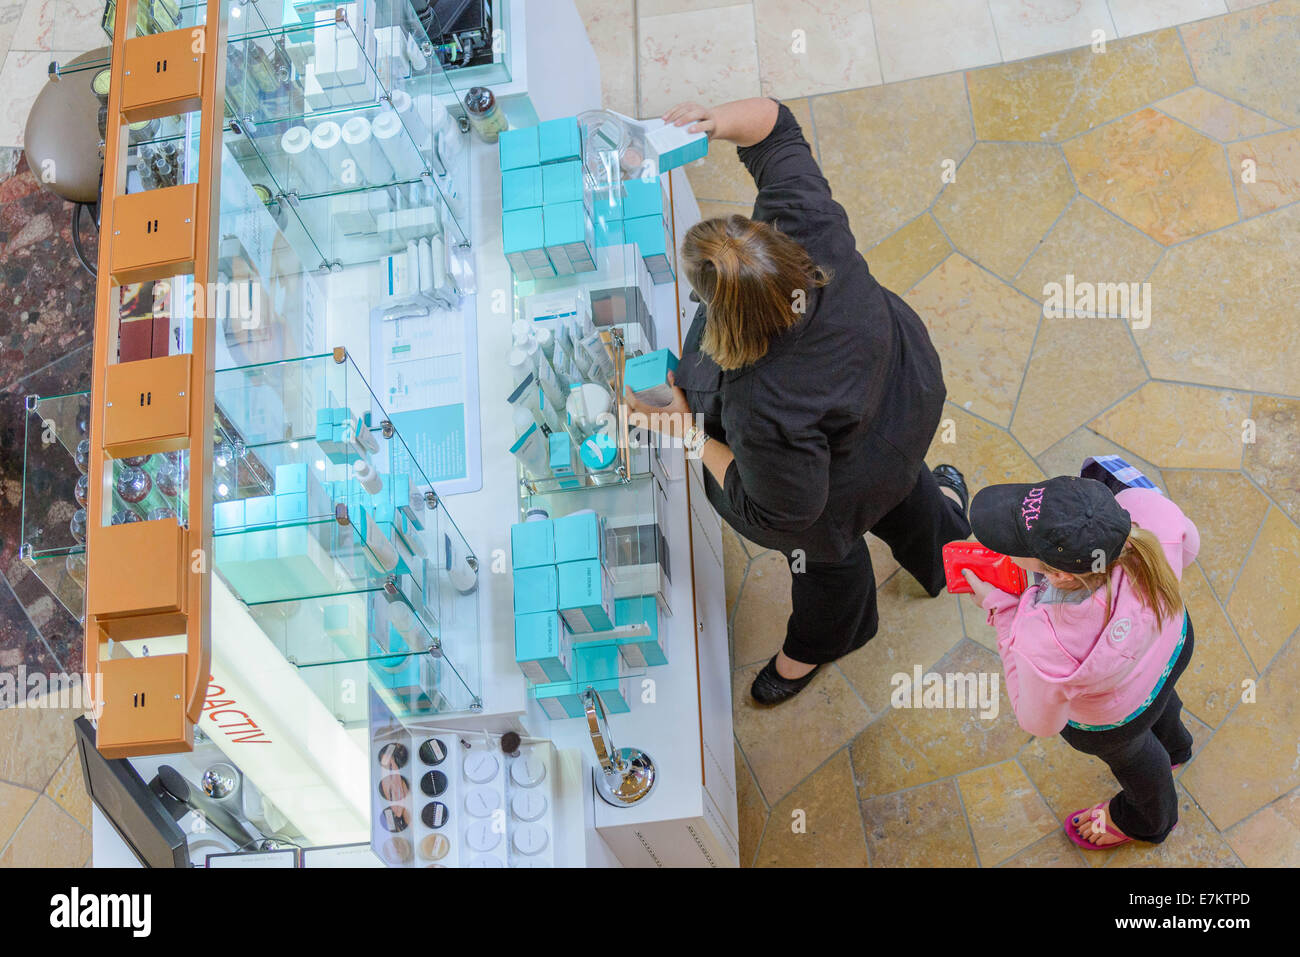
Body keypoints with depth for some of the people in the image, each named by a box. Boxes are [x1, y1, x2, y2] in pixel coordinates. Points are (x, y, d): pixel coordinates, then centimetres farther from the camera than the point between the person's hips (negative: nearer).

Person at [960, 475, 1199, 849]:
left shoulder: (1045, 649, -50)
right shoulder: (1147, 510, -41)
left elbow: (1039, 720, -24)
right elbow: (1186, 545, -13)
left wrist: (1001, 611, -24)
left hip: (1114, 715, -3)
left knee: (1128, 753, 35)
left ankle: (1149, 818, 71)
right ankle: (1173, 747, 78)